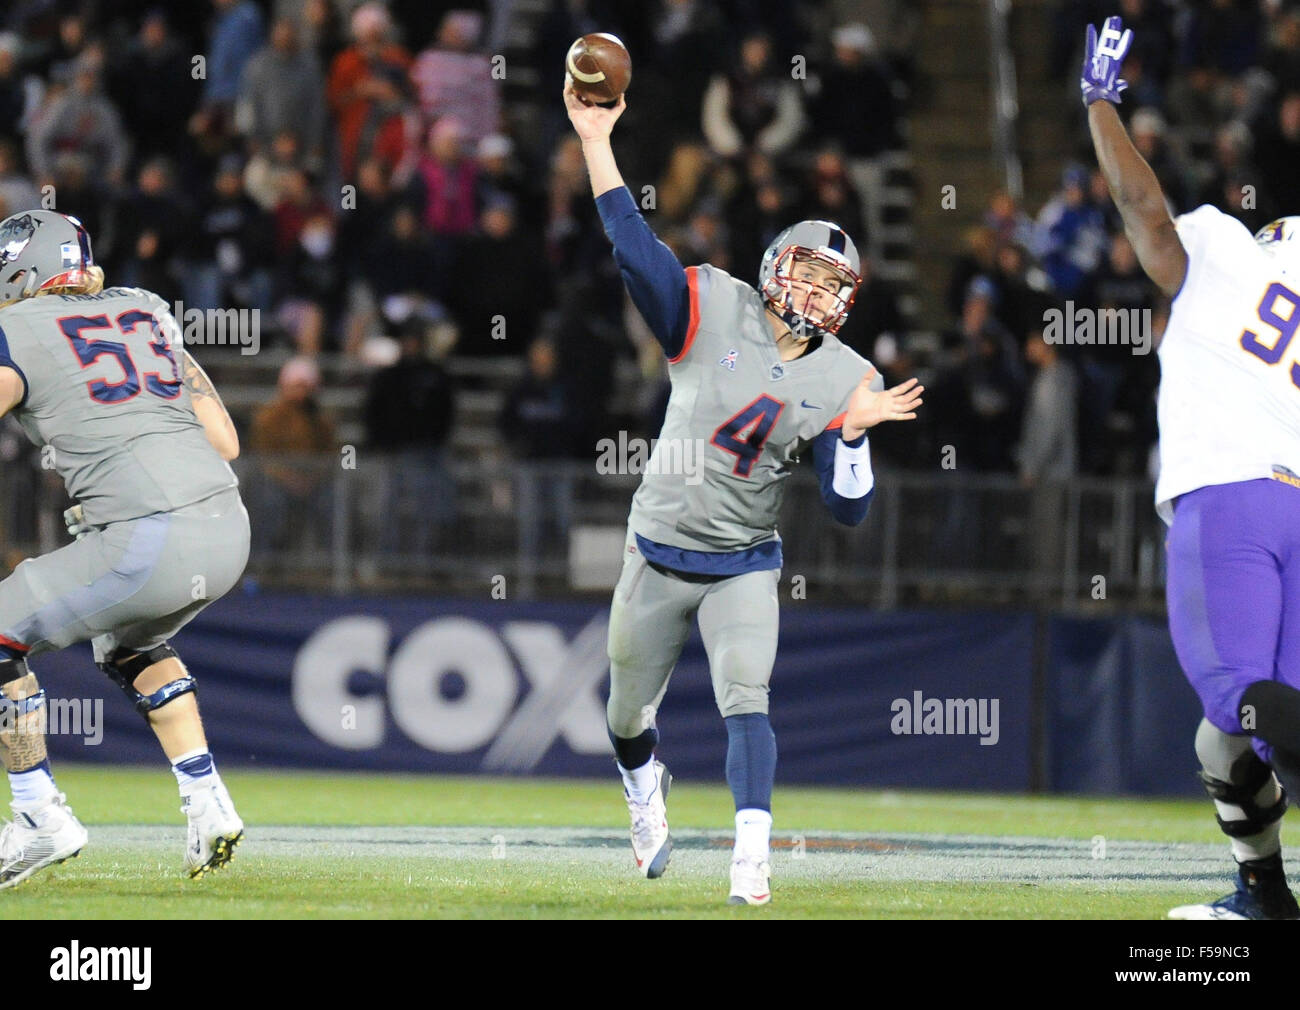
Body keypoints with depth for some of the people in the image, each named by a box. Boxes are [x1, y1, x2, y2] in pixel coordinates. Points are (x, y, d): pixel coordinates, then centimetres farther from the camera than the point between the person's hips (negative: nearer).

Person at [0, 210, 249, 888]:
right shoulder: (146, 313, 21)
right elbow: (225, 441, 21)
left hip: (148, 541, -7)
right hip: (228, 530, 7)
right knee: (131, 645, 34)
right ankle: (206, 802, 24)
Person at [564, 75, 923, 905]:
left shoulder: (842, 381, -7)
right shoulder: (713, 313, -10)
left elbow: (848, 508, -10)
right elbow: (637, 248, -22)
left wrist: (854, 431, -28)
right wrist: (597, 146, -29)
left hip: (744, 567, 0)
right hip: (660, 555, 1)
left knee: (746, 703, -21)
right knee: (629, 713, 15)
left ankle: (751, 859, -25)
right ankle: (646, 790, 48)